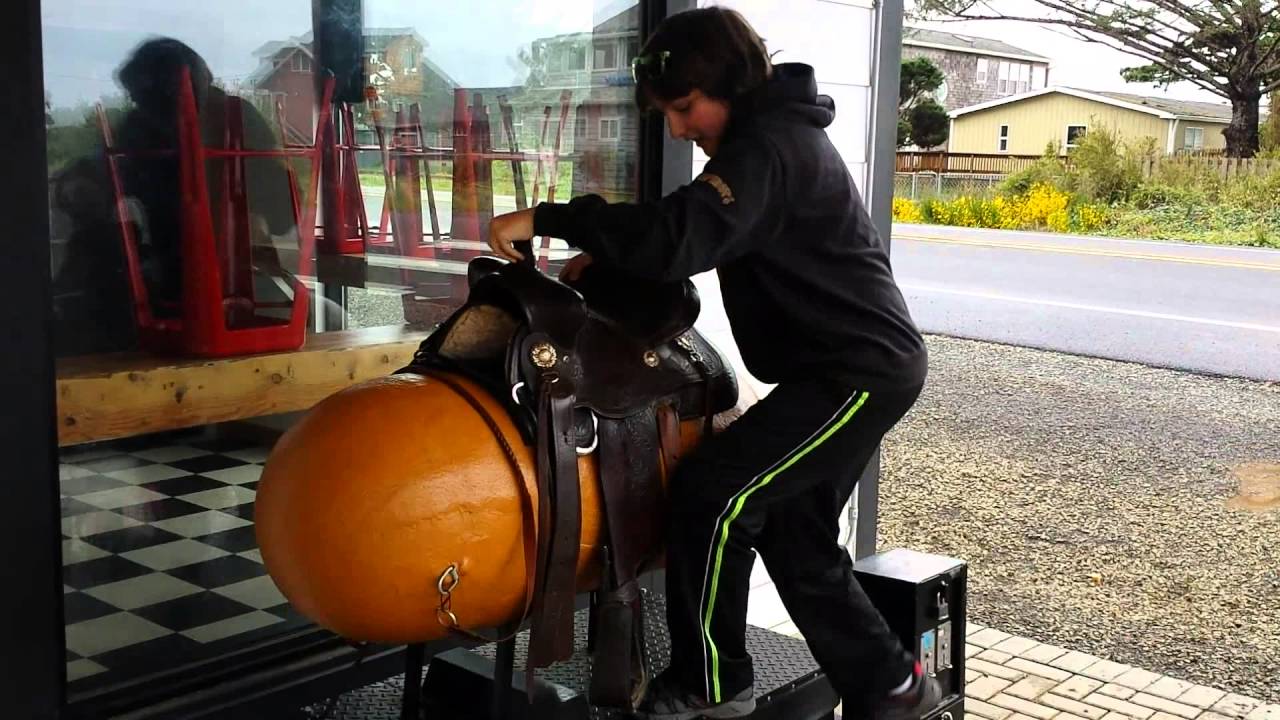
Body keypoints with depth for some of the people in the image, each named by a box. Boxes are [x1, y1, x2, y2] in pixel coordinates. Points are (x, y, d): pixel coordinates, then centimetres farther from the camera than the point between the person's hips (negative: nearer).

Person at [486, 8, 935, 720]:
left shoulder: (767, 149, -20)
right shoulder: (777, 133, 14)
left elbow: (679, 236, -34)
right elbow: (701, 234, 19)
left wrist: (545, 218, -29)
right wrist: (607, 252, 4)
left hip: (861, 371, -10)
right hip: (864, 364, 10)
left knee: (712, 489, -10)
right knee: (796, 538, 12)